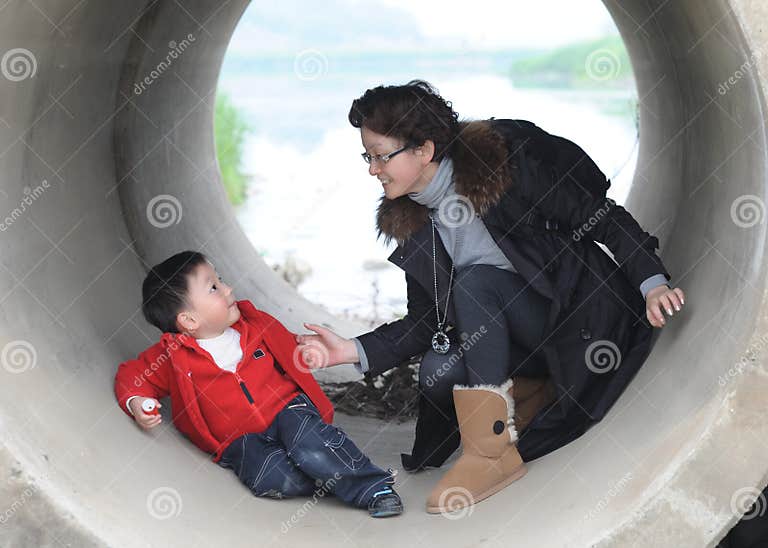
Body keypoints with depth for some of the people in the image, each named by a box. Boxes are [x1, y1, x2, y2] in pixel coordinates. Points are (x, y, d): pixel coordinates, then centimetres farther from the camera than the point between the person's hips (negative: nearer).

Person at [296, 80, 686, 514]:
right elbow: (427, 324, 3)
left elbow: (604, 218, -12)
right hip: (527, 339, 5)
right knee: (438, 371, -22)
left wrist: (652, 282, -21)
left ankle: (492, 452, -28)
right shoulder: (413, 223, 2)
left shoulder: (502, 164, -15)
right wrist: (353, 351, -9)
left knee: (475, 282, -27)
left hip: (587, 319, -5)